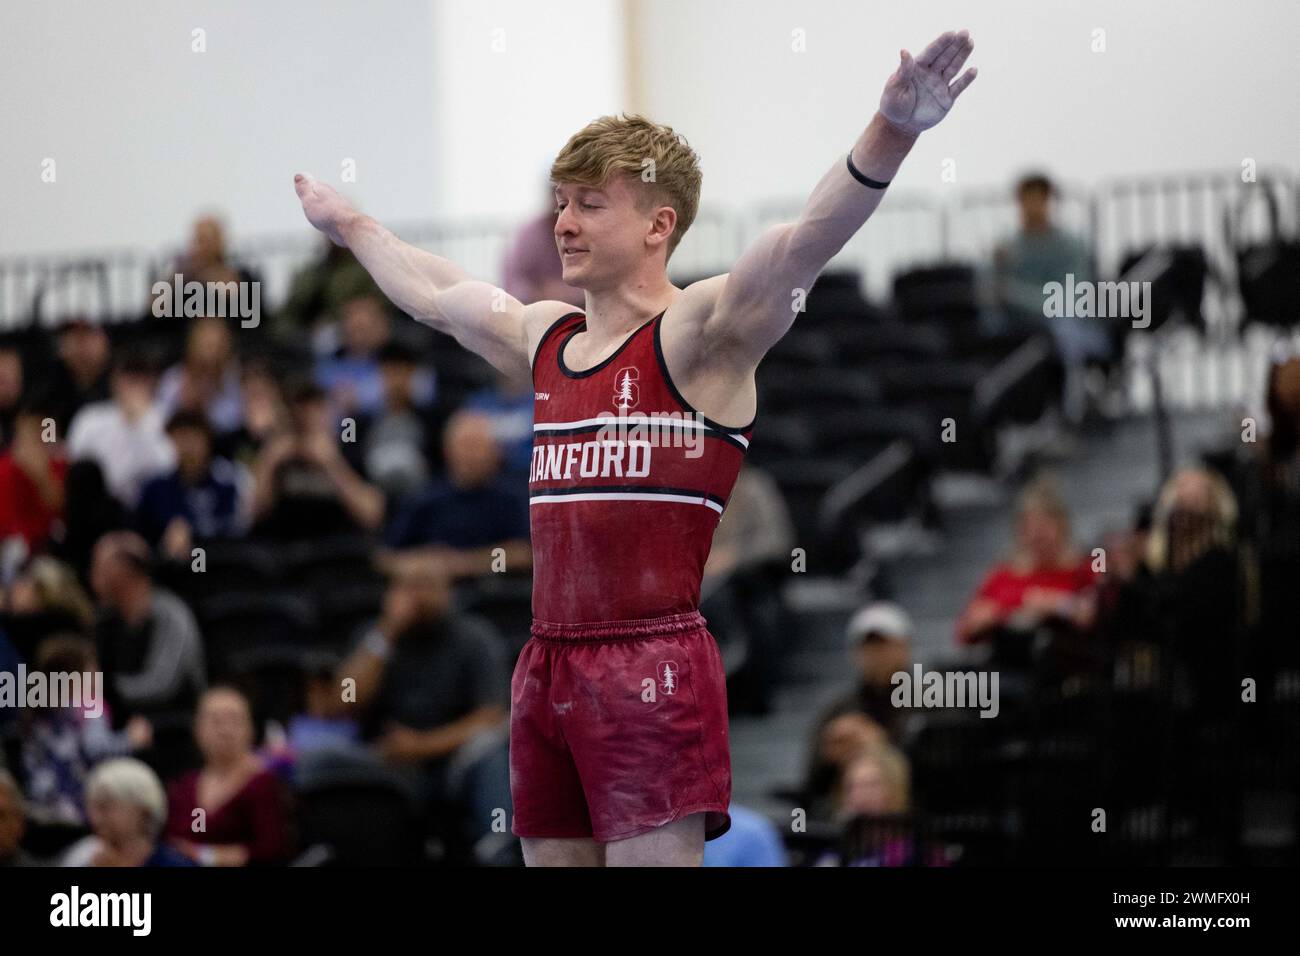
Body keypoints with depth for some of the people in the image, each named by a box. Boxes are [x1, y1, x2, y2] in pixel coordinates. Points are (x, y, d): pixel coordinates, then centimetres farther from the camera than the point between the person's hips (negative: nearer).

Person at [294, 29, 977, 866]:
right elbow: (430, 291, 36)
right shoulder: (545, 340, 16)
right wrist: (350, 226, 51)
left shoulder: (700, 335, -6)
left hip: (653, 665, -8)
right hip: (547, 666, 8)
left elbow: (805, 244, -23)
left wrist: (890, 136, -38)